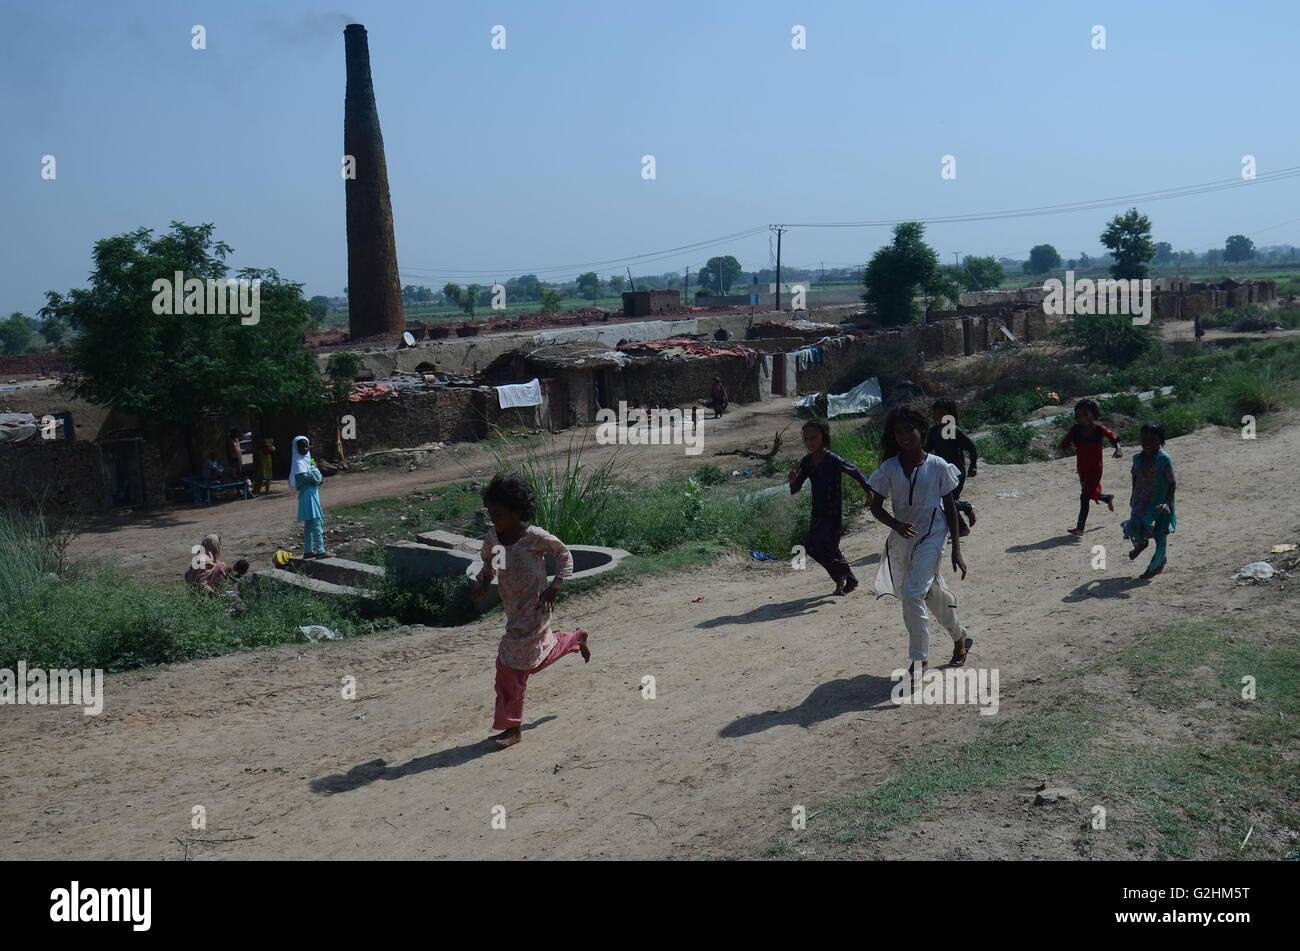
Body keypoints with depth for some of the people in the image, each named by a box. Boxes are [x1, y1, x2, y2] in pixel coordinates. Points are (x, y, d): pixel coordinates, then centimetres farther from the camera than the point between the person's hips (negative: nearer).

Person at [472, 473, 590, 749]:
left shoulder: (535, 537, -19)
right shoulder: (493, 537, -3)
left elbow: (564, 555, -5)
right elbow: (488, 561, 16)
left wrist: (554, 588, -14)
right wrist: (483, 582, -4)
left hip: (534, 610, -7)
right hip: (514, 611, 7)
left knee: (511, 665, -9)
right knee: (537, 655, 27)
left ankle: (512, 727, 3)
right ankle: (577, 637, 54)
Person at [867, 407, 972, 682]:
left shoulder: (938, 466, -7)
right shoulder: (889, 468, -3)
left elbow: (950, 507, 0)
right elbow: (876, 507, 0)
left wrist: (956, 550, -2)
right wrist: (896, 524, -21)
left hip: (932, 536, -4)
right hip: (903, 538, 4)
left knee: (913, 592, -19)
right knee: (933, 593, 18)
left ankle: (920, 660, -11)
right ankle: (960, 637, 44)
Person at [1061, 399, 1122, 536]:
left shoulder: (1099, 429, -14)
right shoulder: (1075, 429, -8)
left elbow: (1113, 437, 1)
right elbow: (1064, 445, -8)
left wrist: (1118, 449, -17)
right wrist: (1067, 448, -31)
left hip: (1095, 468, -5)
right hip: (1082, 467, 5)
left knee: (1085, 496, -10)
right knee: (1091, 493, 22)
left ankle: (1080, 528, -4)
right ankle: (1108, 498, 56)